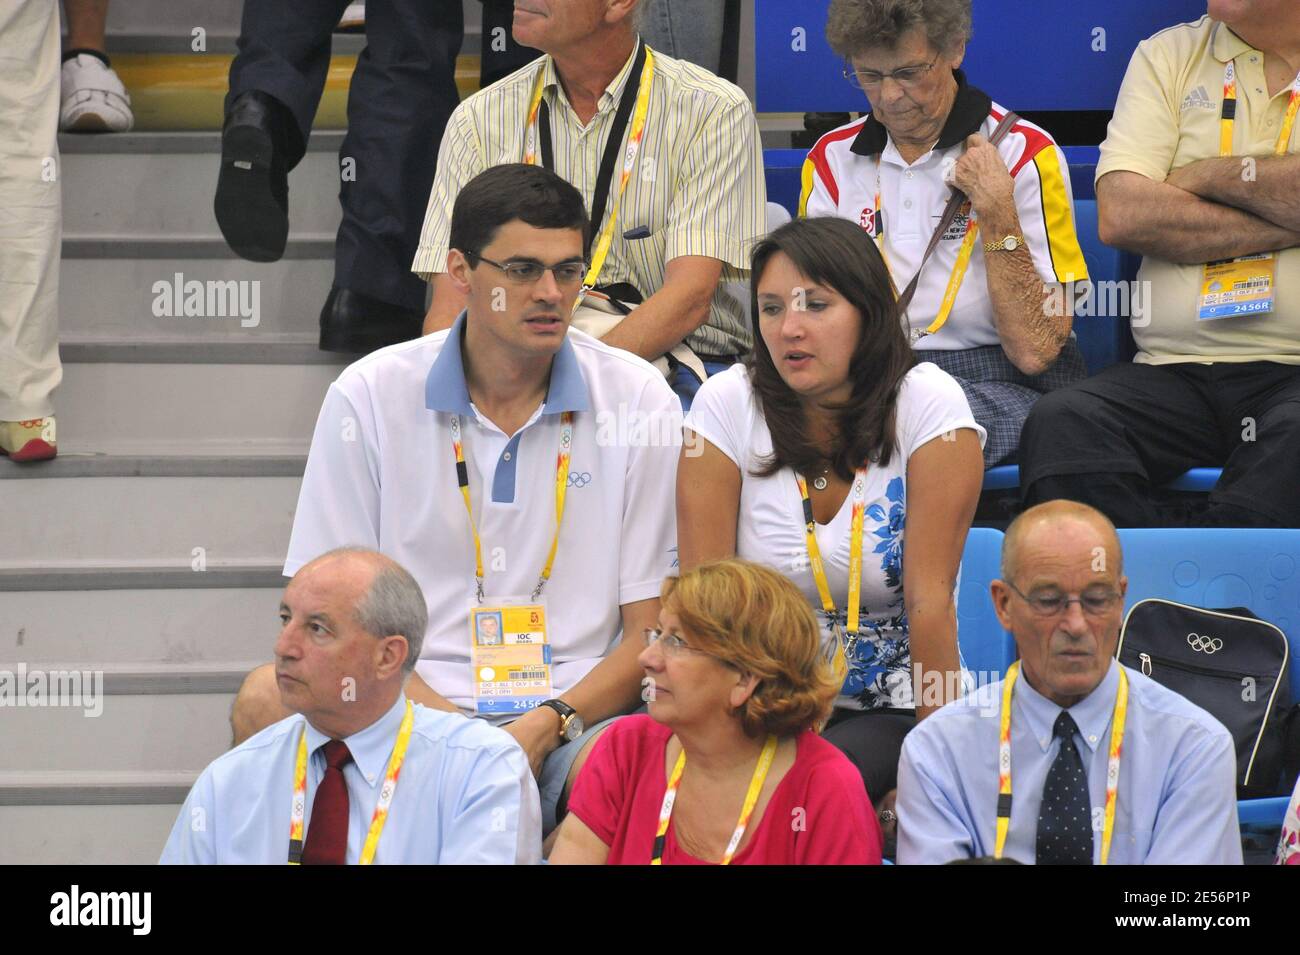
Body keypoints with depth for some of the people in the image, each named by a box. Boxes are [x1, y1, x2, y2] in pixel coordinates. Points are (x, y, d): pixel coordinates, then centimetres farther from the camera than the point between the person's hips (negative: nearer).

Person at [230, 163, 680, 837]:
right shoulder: (370, 397, 4)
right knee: (266, 699, -30)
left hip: (573, 724, -1)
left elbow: (654, 631, 6)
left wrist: (545, 726, -13)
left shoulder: (638, 400, 5)